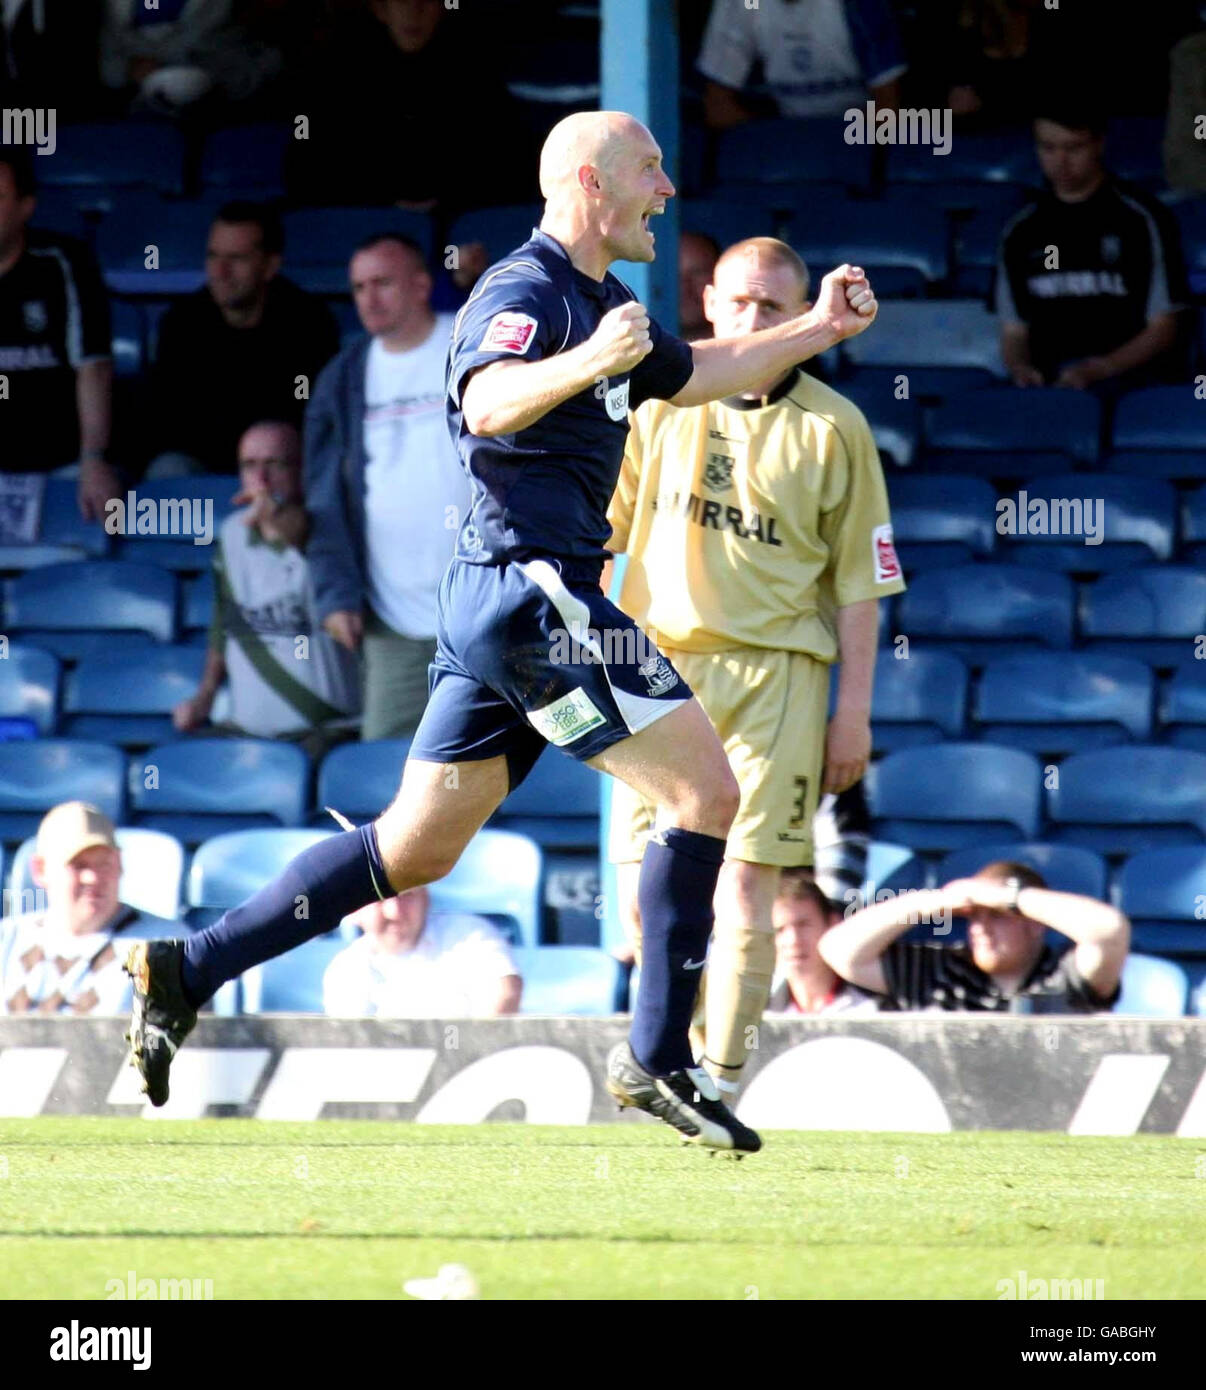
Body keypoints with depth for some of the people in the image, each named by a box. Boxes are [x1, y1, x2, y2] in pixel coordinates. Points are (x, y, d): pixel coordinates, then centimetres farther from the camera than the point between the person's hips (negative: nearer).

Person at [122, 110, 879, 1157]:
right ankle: (657, 1056, -9)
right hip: (534, 588, -10)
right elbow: (487, 402, -32)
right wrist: (587, 362, -50)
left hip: (503, 600, 10)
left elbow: (695, 375, 39)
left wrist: (815, 330, 31)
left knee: (415, 847, 10)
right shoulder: (525, 292, -11)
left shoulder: (592, 303, 21)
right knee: (706, 791, -9)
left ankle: (188, 971, 9)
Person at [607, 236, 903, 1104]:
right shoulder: (659, 404, 8)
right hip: (660, 665, 2)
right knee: (646, 890, 0)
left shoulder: (832, 429, 3)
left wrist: (854, 711, 0)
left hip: (776, 672, -2)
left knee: (744, 884, -10)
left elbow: (860, 583, 5)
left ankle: (721, 1083, -6)